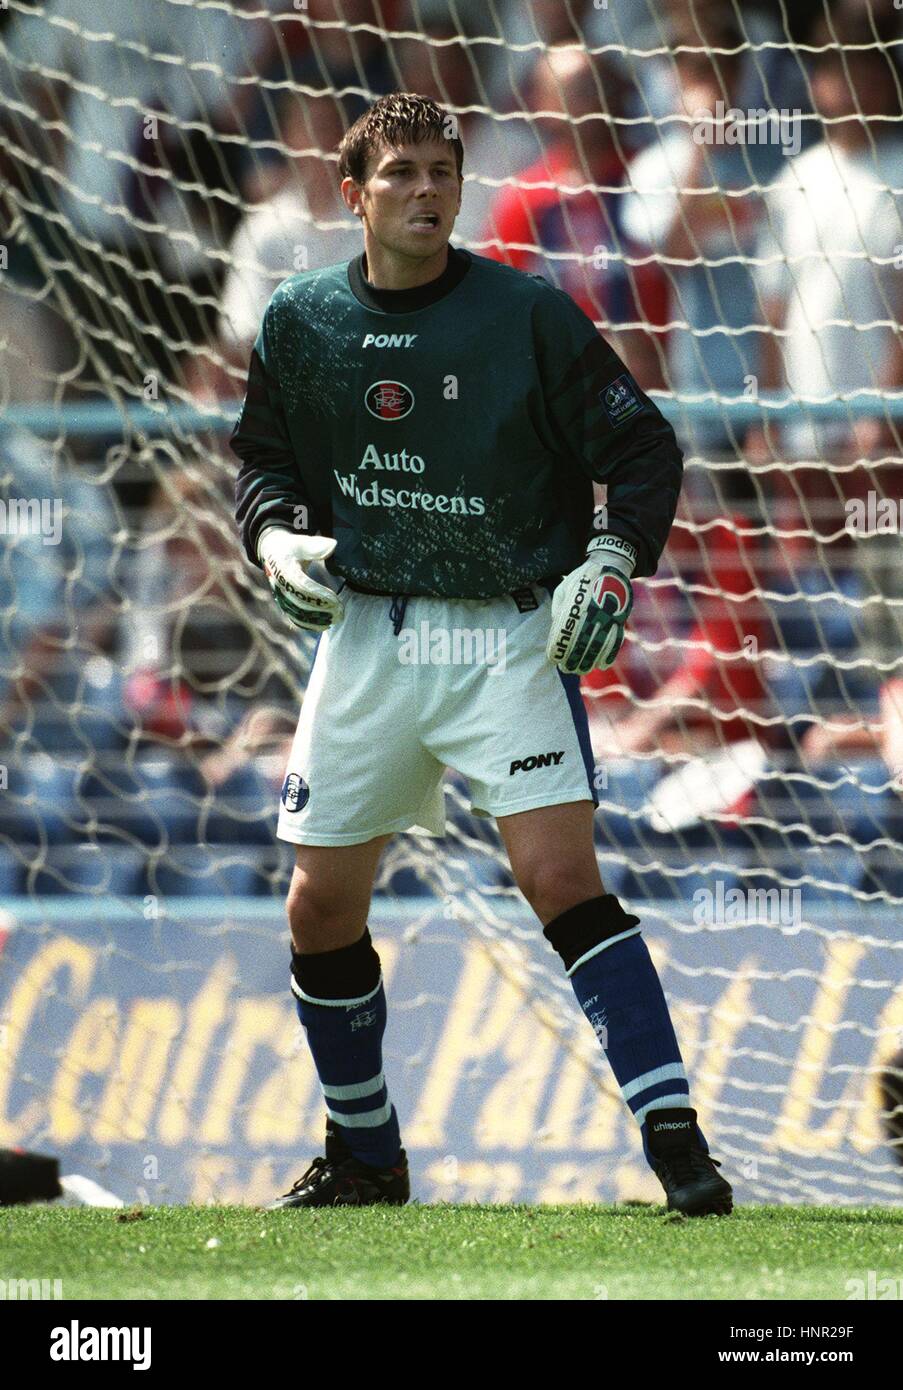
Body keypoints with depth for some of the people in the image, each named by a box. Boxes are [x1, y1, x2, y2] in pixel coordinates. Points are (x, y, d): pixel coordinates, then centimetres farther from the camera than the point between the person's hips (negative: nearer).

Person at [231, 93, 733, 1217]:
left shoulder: (528, 314, -6)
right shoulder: (299, 322, 5)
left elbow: (643, 448, -1)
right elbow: (264, 457, 19)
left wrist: (613, 559, -15)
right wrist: (276, 537, 0)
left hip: (508, 633, -4)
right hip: (365, 634, 4)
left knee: (559, 876, -19)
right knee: (321, 907, 7)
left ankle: (676, 1142, -20)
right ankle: (363, 1153, 27)